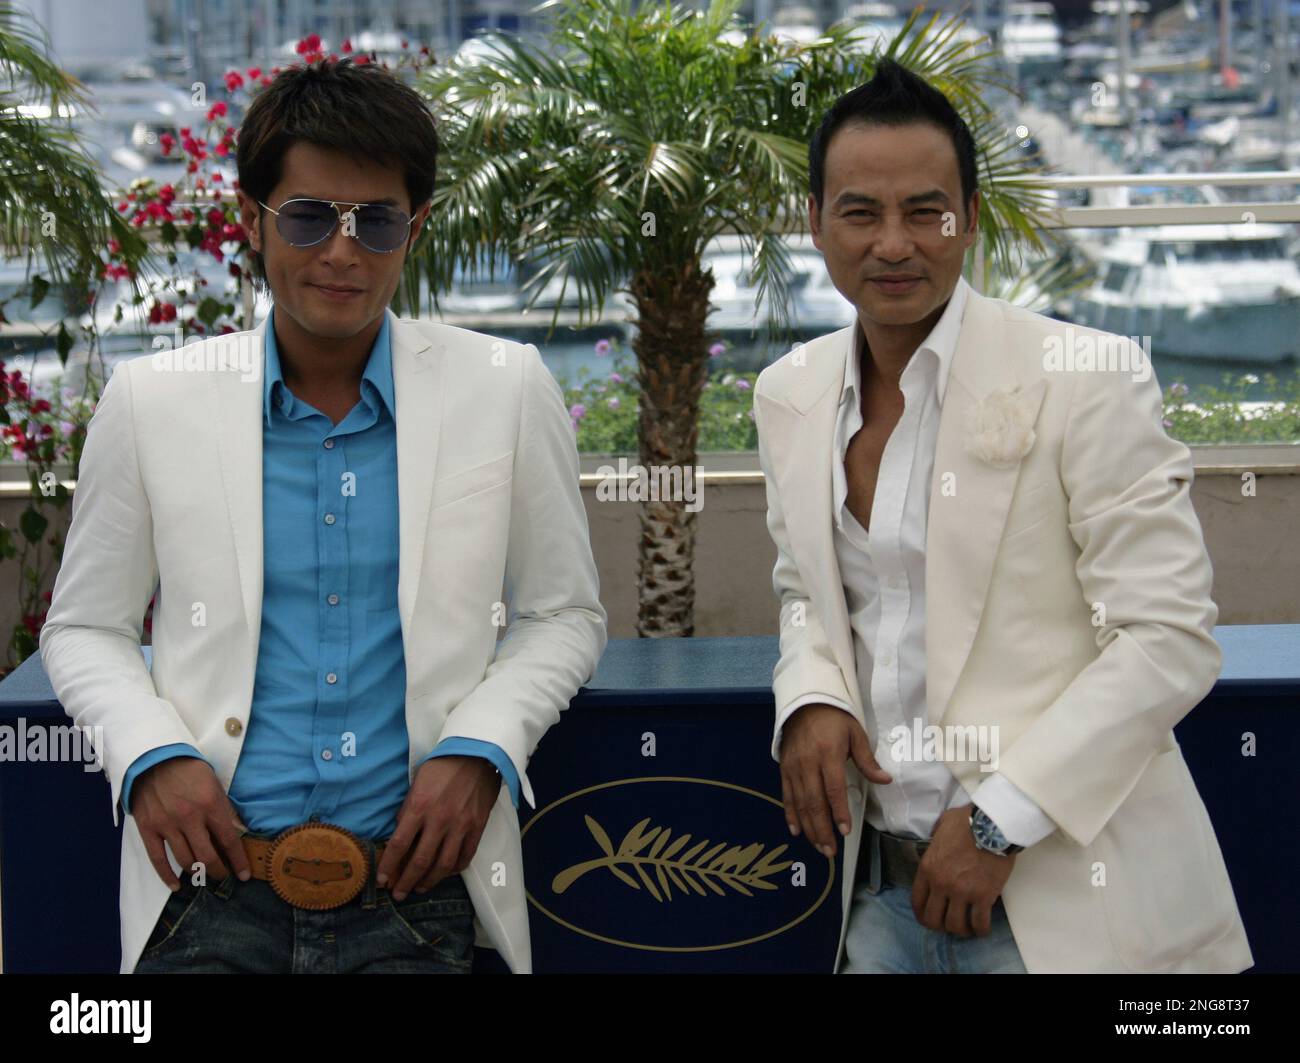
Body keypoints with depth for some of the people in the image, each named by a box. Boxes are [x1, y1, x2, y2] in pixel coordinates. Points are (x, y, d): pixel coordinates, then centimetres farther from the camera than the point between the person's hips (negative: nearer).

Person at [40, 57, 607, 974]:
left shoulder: (507, 390, 4)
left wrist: (481, 748, -5)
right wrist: (149, 753, -5)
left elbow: (563, 615, 12)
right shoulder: (150, 401, 4)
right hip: (215, 892, 0)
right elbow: (85, 629, 13)